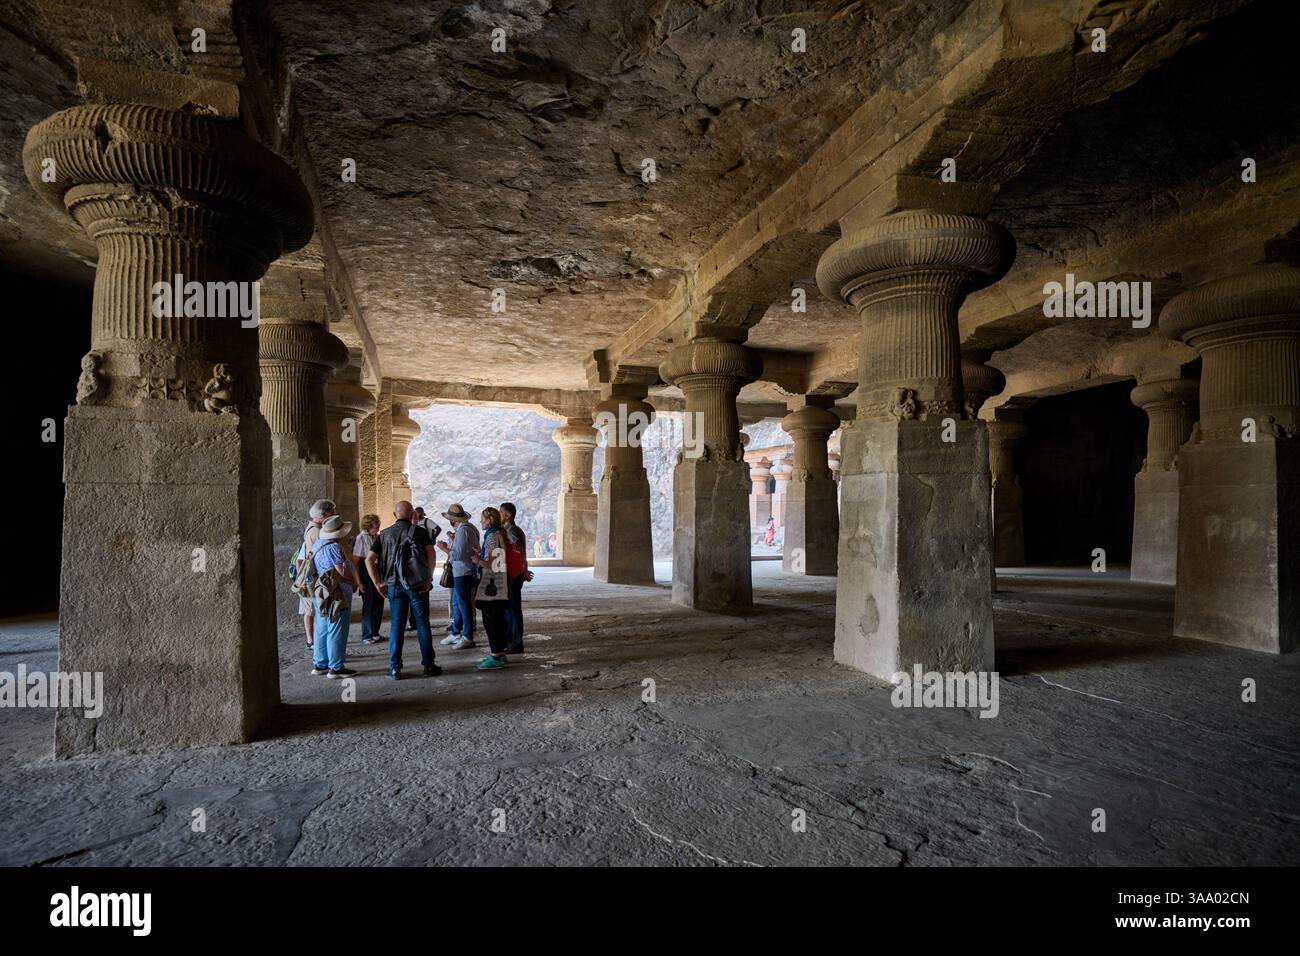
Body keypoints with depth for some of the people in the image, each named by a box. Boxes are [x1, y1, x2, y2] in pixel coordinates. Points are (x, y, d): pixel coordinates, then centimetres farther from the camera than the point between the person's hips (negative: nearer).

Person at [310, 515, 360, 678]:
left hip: (321, 594, 9)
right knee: (336, 632, -2)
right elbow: (344, 572, -20)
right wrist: (354, 583, -1)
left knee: (322, 630, 16)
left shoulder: (317, 544, 11)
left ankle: (319, 664, 24)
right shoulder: (334, 547, -19)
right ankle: (336, 667, 3)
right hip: (338, 594, -9)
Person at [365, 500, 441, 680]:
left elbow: (369, 560, 2)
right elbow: (431, 553, -15)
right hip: (417, 585, -2)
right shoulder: (420, 532, 0)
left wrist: (379, 584, 3)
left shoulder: (384, 534, 8)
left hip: (394, 586, 2)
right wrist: (429, 578, -11)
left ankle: (395, 668, 9)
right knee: (422, 625, 4)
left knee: (396, 626, 8)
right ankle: (428, 665, 9)